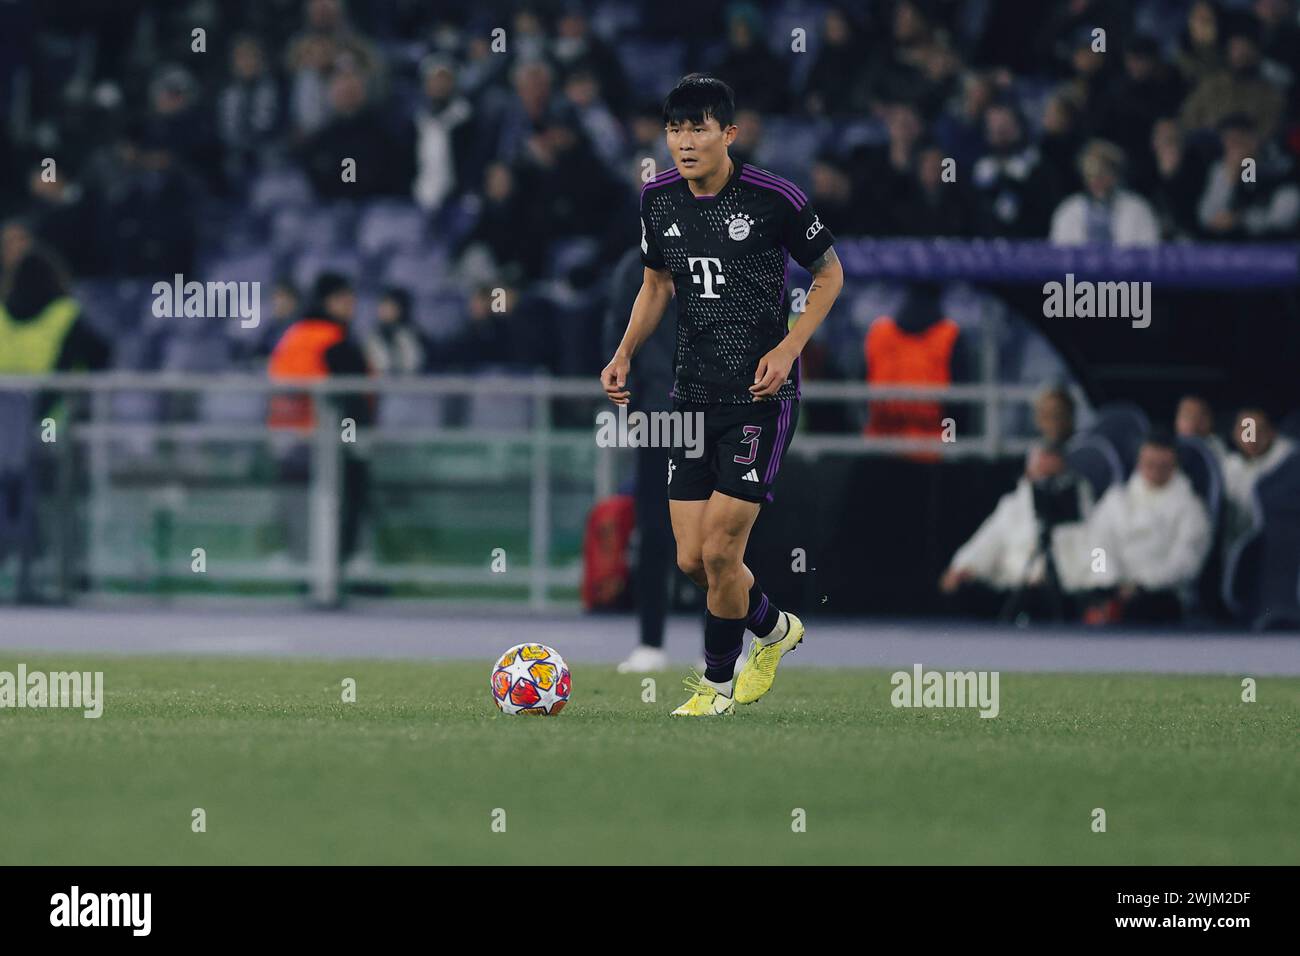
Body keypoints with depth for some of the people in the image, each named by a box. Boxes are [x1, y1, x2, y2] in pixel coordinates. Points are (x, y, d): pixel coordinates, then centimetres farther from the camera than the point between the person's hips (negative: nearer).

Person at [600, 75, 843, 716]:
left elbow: (829, 273, 1)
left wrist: (787, 348, -11)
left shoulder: (774, 199, -12)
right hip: (693, 394, 5)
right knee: (692, 559, 4)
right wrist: (625, 354, 5)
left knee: (720, 551, -9)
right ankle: (773, 629, 33)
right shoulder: (658, 199, 3)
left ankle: (718, 682, 12)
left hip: (760, 398, -5)